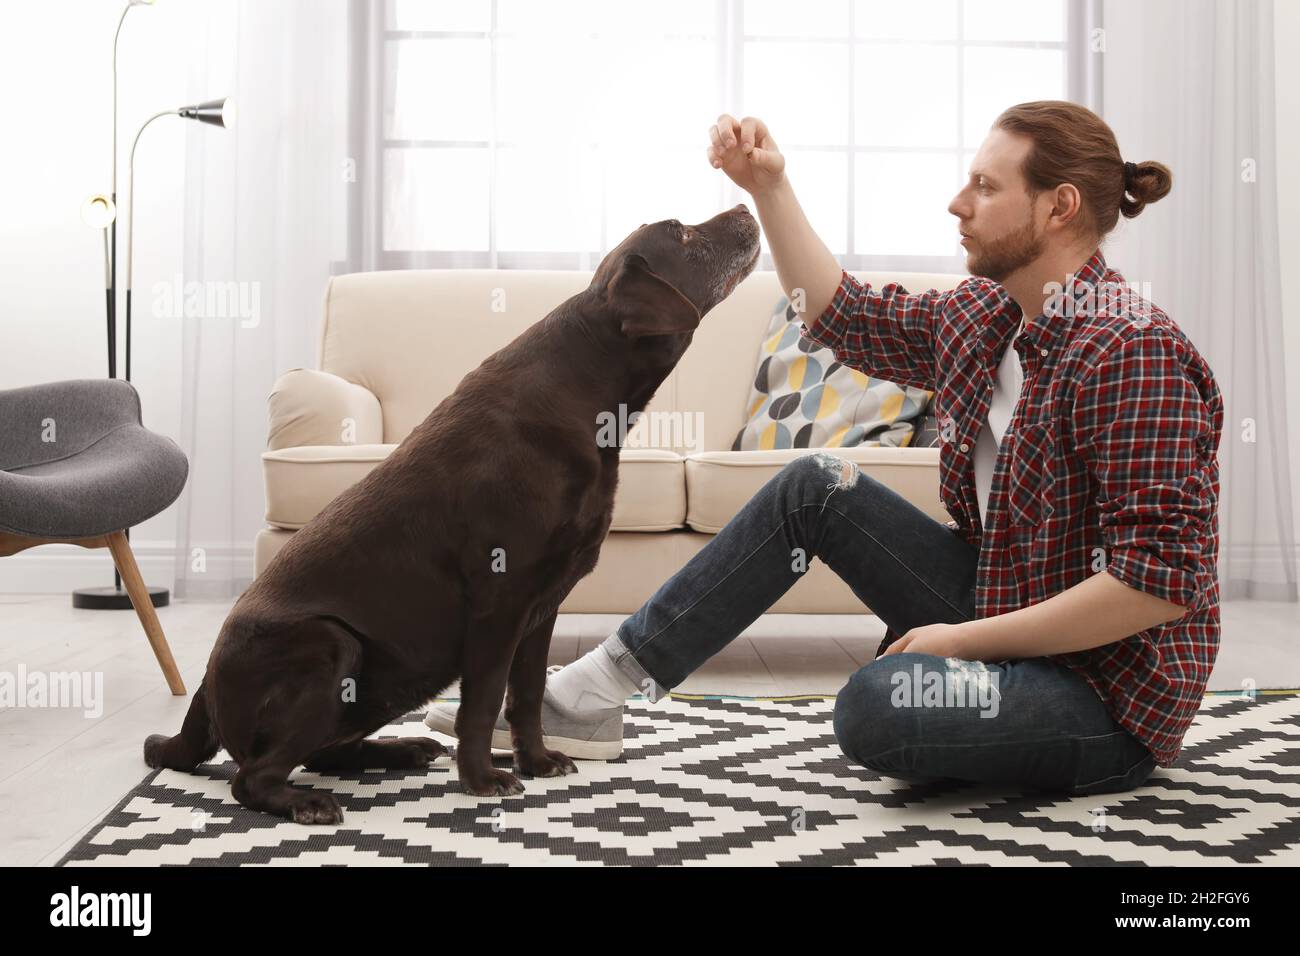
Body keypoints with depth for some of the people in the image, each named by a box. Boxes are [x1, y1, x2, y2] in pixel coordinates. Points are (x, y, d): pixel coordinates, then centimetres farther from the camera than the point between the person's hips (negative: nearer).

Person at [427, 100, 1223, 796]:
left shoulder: (1134, 354, -23)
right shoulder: (986, 314, 5)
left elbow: (1162, 582, -27)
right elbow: (845, 315, 19)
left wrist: (965, 638, -21)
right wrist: (768, 185, 9)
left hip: (1112, 695, -8)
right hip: (1006, 614, 9)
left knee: (879, 701, -38)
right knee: (815, 487, 0)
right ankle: (590, 696, 2)